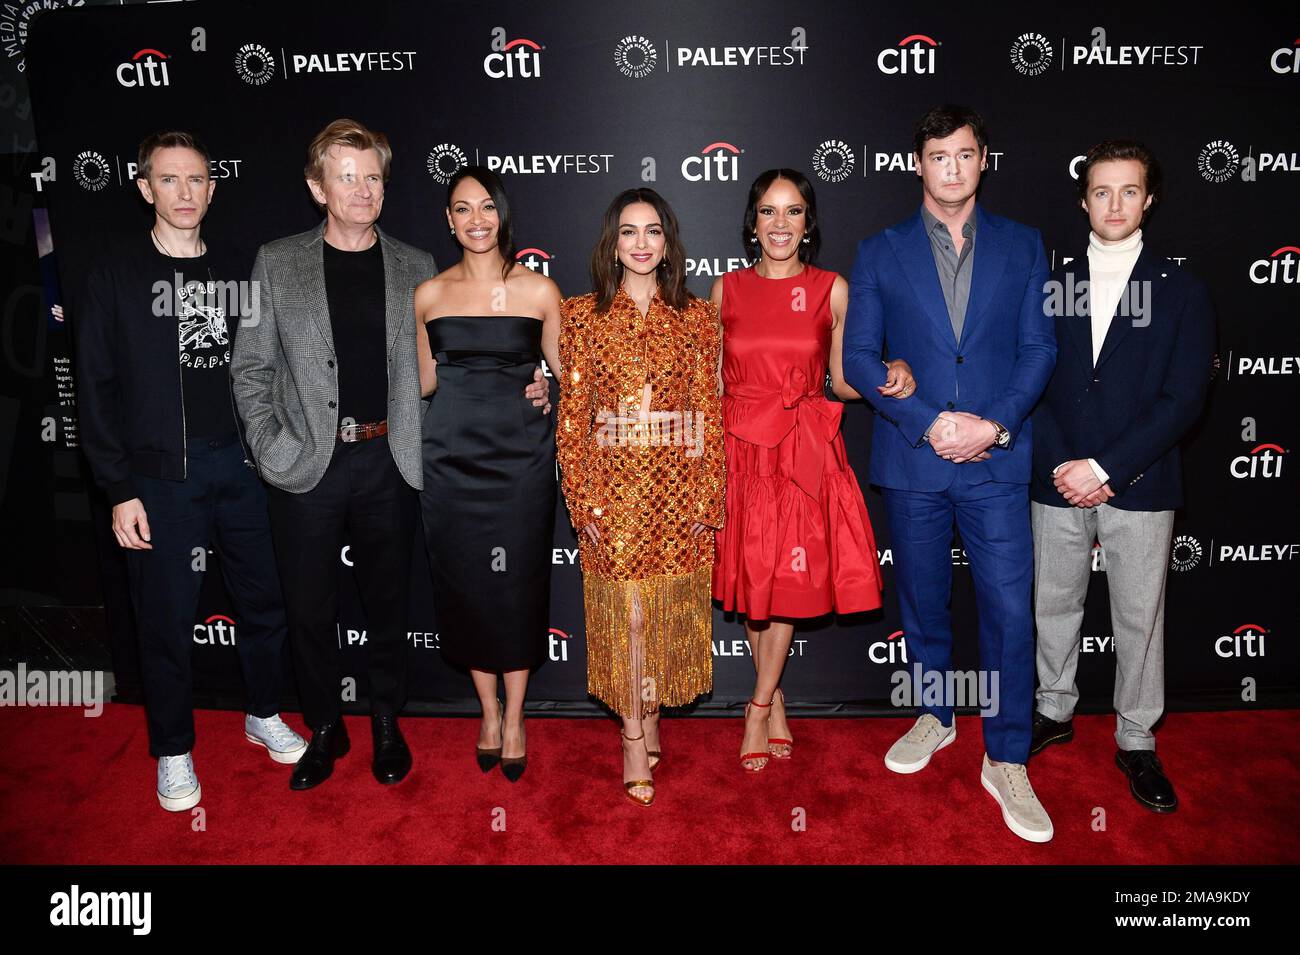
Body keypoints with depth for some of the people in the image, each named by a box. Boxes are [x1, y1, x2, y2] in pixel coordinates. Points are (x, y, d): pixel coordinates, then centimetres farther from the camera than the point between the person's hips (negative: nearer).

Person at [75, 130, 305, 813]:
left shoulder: (232, 271, 10)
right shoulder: (116, 273, -1)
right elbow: (95, 389, -4)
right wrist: (119, 489, -9)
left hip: (237, 462, 4)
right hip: (158, 475, -3)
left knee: (263, 600, 10)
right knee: (167, 616, 5)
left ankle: (264, 716, 32)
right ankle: (174, 752, 23)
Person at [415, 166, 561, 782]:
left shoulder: (538, 290, 0)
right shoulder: (429, 294, 5)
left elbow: (565, 367, 8)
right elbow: (425, 380, 13)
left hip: (520, 453, -2)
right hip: (451, 454, 2)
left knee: (516, 586, 4)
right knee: (465, 584, 8)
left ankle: (514, 719, 22)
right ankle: (488, 710, 28)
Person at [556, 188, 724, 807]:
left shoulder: (695, 316, 5)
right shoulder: (583, 315, 2)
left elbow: (708, 409, 3)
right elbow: (572, 412, 0)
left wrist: (708, 493, -3)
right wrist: (583, 499, -6)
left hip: (679, 482, 1)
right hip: (613, 482, -1)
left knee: (666, 608, 10)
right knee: (625, 610, 4)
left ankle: (649, 712, 30)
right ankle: (635, 735, 18)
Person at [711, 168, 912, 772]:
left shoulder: (832, 290, 2)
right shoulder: (727, 289, 4)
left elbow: (841, 380, 6)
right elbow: (713, 380, 10)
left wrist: (890, 379, -12)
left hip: (807, 452, -1)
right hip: (740, 450, 1)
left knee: (791, 576, 2)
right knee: (752, 577, 8)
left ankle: (759, 705, 19)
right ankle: (775, 701, 27)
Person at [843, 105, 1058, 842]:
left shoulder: (1023, 246, 8)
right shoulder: (881, 252, 6)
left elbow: (1039, 347, 3)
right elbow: (858, 355, -1)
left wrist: (994, 424, -13)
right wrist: (928, 423, -13)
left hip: (998, 459, 0)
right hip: (913, 458, 1)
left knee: (1010, 609, -2)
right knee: (923, 602, 14)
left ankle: (1007, 761, 14)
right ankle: (937, 716, 36)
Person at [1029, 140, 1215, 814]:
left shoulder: (1182, 292, 1)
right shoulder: (1052, 284, 6)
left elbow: (1182, 400, -7)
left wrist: (1105, 467, -15)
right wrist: (1063, 468, -10)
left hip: (1140, 486, -1)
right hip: (1057, 481, 2)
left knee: (1139, 619, 7)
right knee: (1054, 604, 13)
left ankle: (1136, 741, 24)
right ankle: (1055, 710, 33)